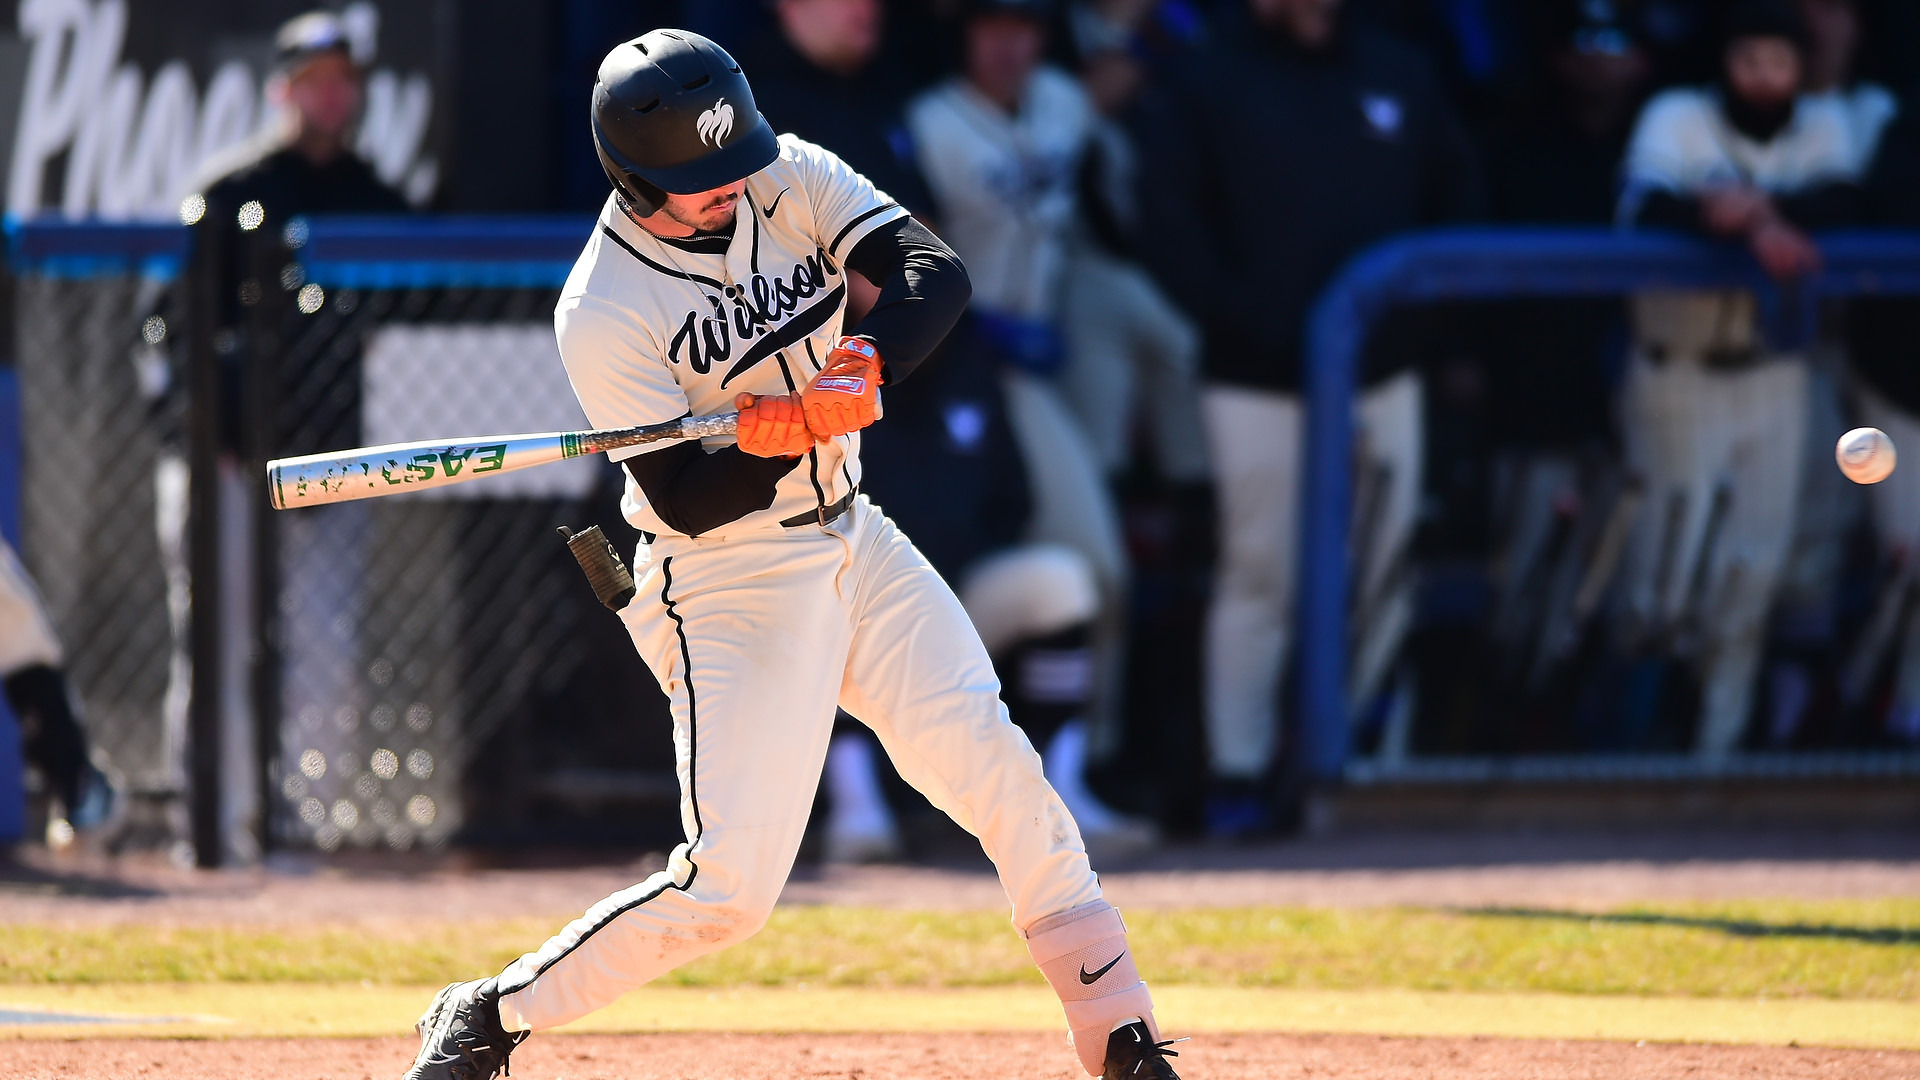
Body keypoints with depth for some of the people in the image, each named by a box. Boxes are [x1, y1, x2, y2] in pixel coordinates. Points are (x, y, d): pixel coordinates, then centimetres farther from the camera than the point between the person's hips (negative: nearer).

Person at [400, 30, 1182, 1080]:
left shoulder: (790, 180, -5)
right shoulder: (603, 316, -21)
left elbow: (936, 273, -15)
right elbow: (688, 501, -22)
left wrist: (866, 363, -34)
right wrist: (801, 424, -36)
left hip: (854, 545, 6)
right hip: (726, 587, -6)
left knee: (998, 773, -1)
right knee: (729, 885, -12)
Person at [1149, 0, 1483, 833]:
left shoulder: (1402, 77, 12)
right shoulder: (1208, 84, 2)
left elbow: (1458, 198, 16)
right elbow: (1174, 225, -4)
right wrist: (1244, 320, -14)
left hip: (1381, 373, 4)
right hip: (1258, 381, -4)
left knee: (1383, 571, 3)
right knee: (1259, 575, -4)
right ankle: (1238, 775, 2)